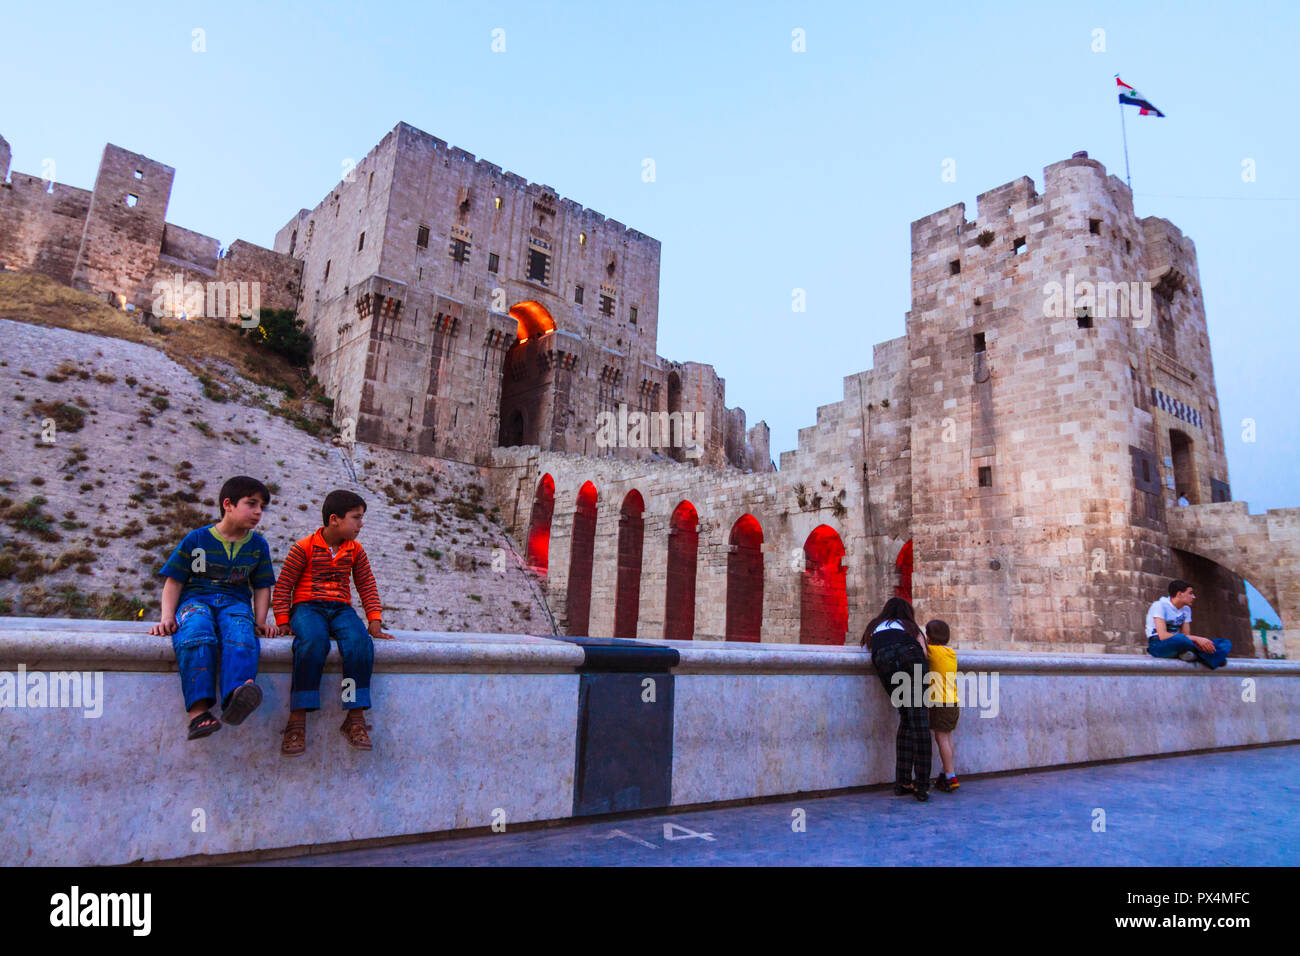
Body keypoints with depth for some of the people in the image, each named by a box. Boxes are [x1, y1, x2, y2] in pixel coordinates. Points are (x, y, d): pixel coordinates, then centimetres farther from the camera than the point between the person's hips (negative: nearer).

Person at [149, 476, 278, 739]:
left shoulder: (258, 545, 15)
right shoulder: (196, 539, 6)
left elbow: (261, 586, 17)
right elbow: (174, 581, 7)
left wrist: (260, 622, 2)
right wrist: (167, 618, -7)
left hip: (235, 601, 1)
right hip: (195, 598, -1)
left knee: (242, 637, -35)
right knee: (196, 633, -38)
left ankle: (236, 699, -60)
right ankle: (198, 710, -46)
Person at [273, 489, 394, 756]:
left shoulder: (355, 550, 14)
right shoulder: (304, 547, 2)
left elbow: (367, 586, 15)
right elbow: (283, 585, 3)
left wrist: (375, 620, 4)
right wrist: (282, 620, -6)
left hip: (341, 608, 3)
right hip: (307, 606, -3)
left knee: (360, 641, -31)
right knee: (314, 641, -39)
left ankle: (355, 717, -26)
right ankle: (297, 720, -32)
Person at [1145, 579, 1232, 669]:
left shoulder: (1186, 609, 13)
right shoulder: (1159, 606, -13)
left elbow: (1186, 634, 3)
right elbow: (1163, 636, -25)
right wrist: (1196, 639, -28)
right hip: (1158, 644, -8)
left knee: (1226, 643, -4)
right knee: (1181, 639, -42)